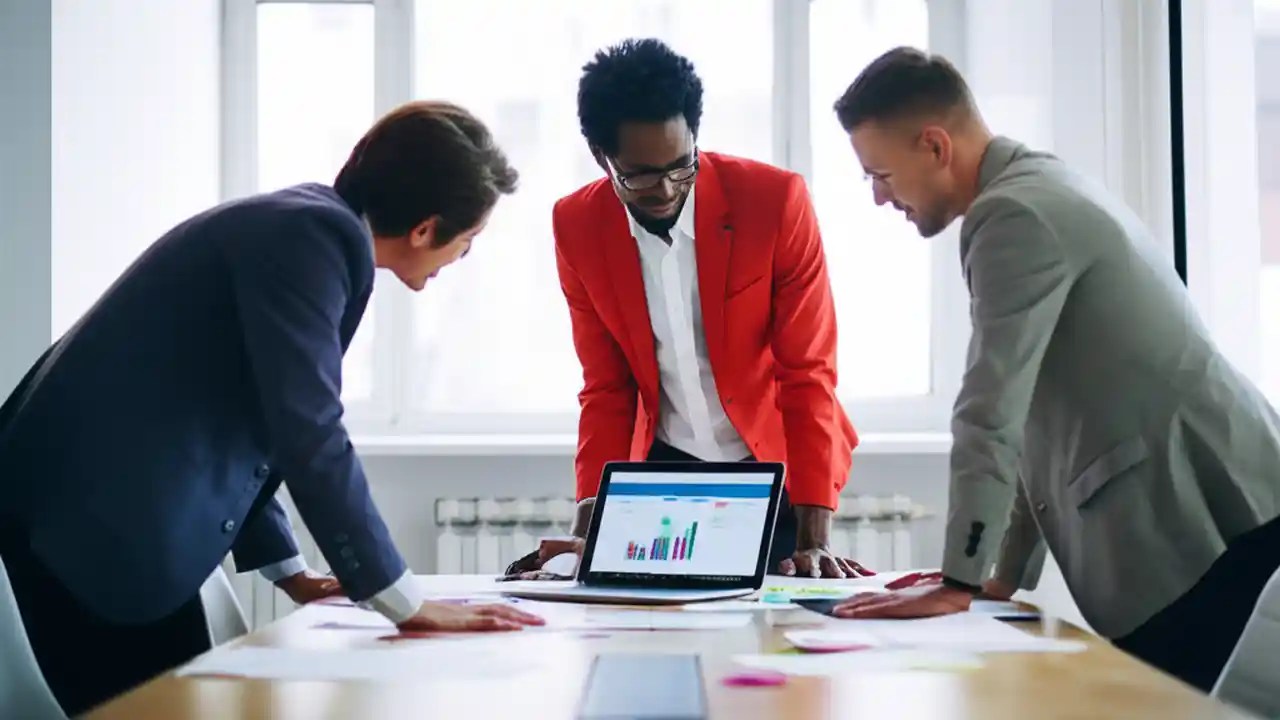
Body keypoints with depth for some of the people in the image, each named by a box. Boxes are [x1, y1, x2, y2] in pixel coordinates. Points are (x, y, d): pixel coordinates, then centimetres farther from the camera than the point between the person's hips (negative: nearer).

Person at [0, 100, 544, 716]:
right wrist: (407, 605, -14)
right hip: (93, 514, -9)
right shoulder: (314, 233, -15)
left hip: (111, 507, 9)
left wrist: (290, 571, 21)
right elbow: (309, 436, -20)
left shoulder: (307, 225, 13)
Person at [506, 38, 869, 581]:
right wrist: (590, 530, -12)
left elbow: (808, 371, -17)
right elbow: (607, 388, -2)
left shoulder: (776, 200, -19)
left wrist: (813, 538, -22)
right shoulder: (576, 227, -9)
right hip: (666, 467, 2)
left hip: (776, 464, -2)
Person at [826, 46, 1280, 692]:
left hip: (1209, 513, -10)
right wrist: (1005, 576, 21)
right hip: (1188, 511, 10)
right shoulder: (1043, 193, 18)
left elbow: (992, 411, -18)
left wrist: (958, 582, -12)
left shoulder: (1015, 214, -14)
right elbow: (1034, 415, 21)